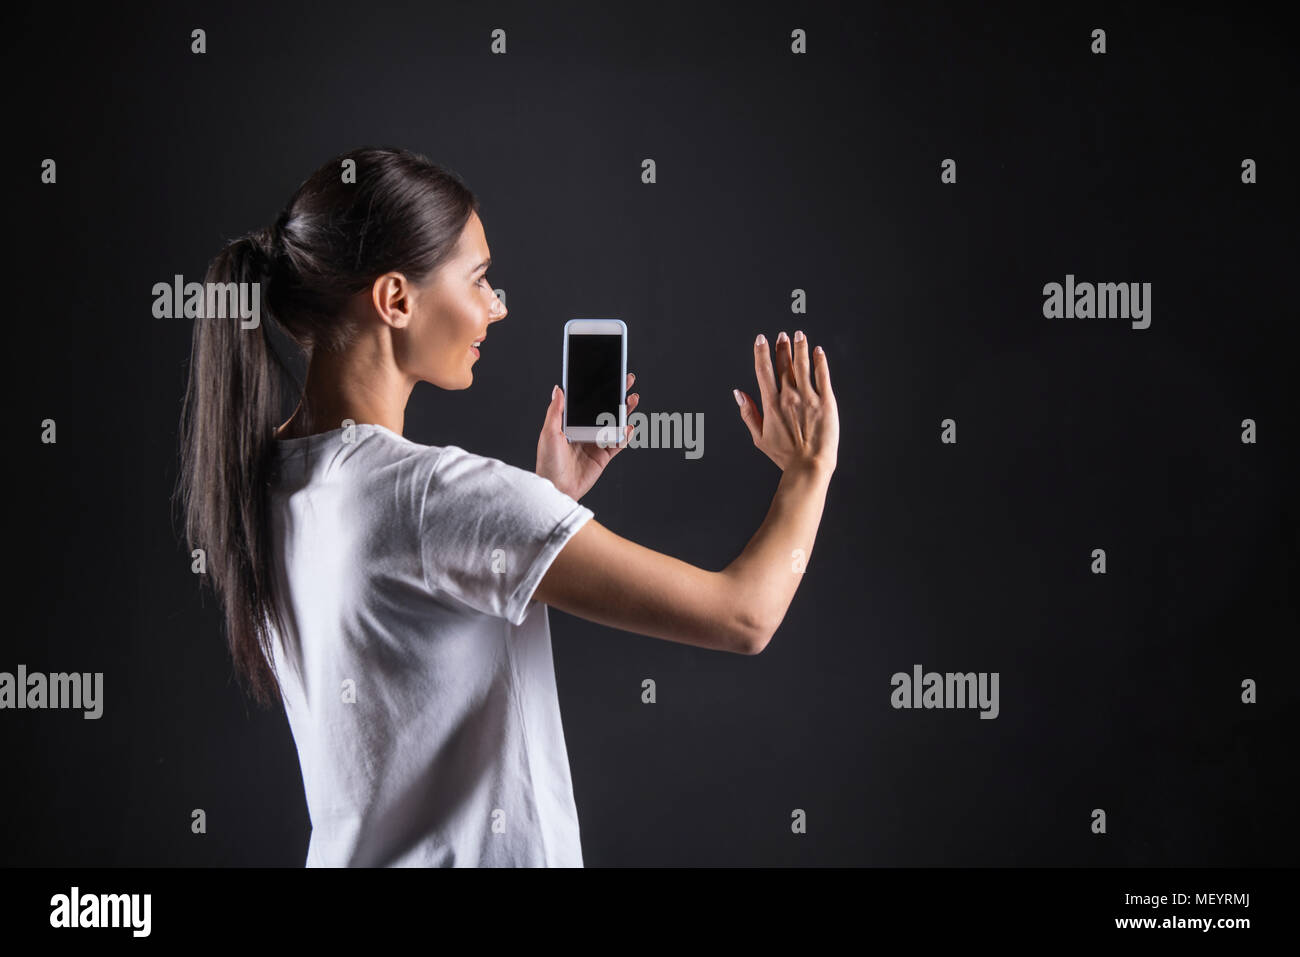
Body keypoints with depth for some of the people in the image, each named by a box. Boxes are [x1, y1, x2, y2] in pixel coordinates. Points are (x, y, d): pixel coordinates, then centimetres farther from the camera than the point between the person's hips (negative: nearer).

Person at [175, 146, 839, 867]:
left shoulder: (256, 476, 0)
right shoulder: (436, 492, -25)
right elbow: (743, 616, -23)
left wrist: (551, 496, 8)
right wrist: (807, 467, -6)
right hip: (483, 854, -7)